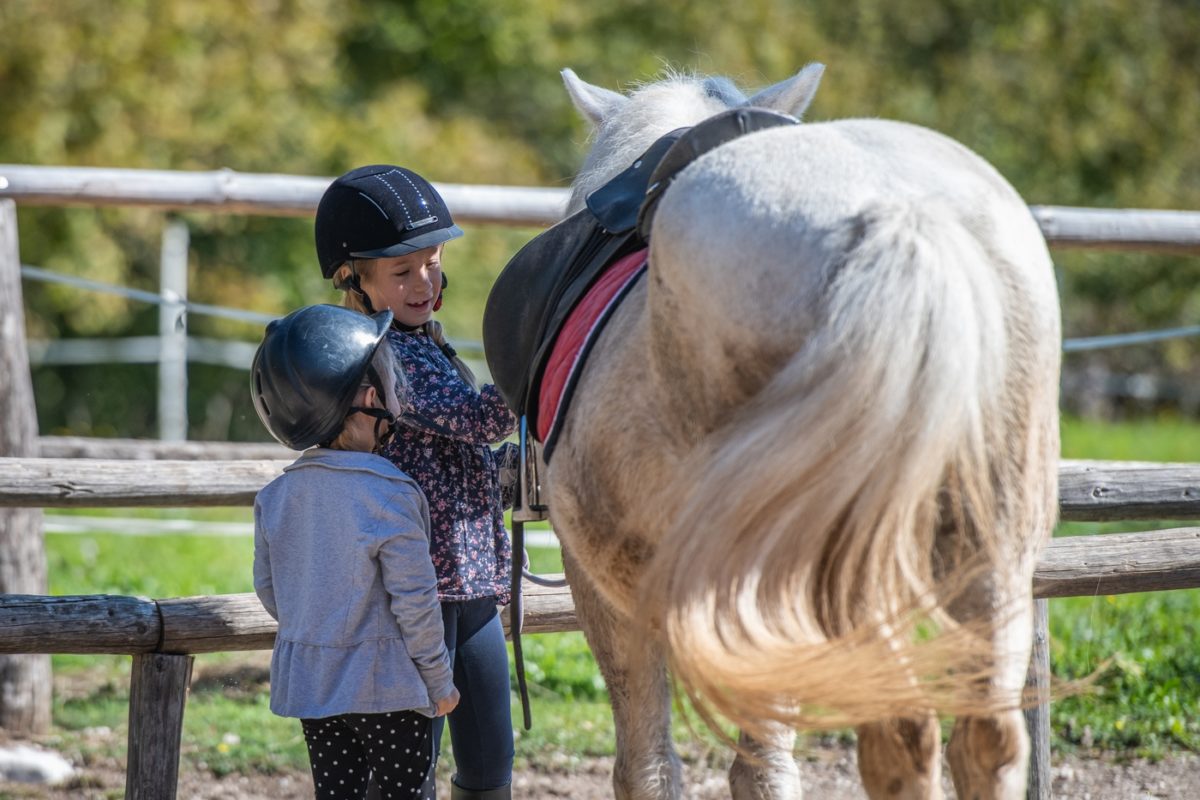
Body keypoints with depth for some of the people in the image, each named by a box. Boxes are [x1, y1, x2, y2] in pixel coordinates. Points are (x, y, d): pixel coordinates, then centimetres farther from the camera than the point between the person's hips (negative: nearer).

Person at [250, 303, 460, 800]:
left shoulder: (277, 496, 2)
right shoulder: (390, 496, -18)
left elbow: (268, 590, 10)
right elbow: (415, 601, -15)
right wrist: (440, 683, -4)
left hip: (306, 682, 6)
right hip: (385, 686, -6)